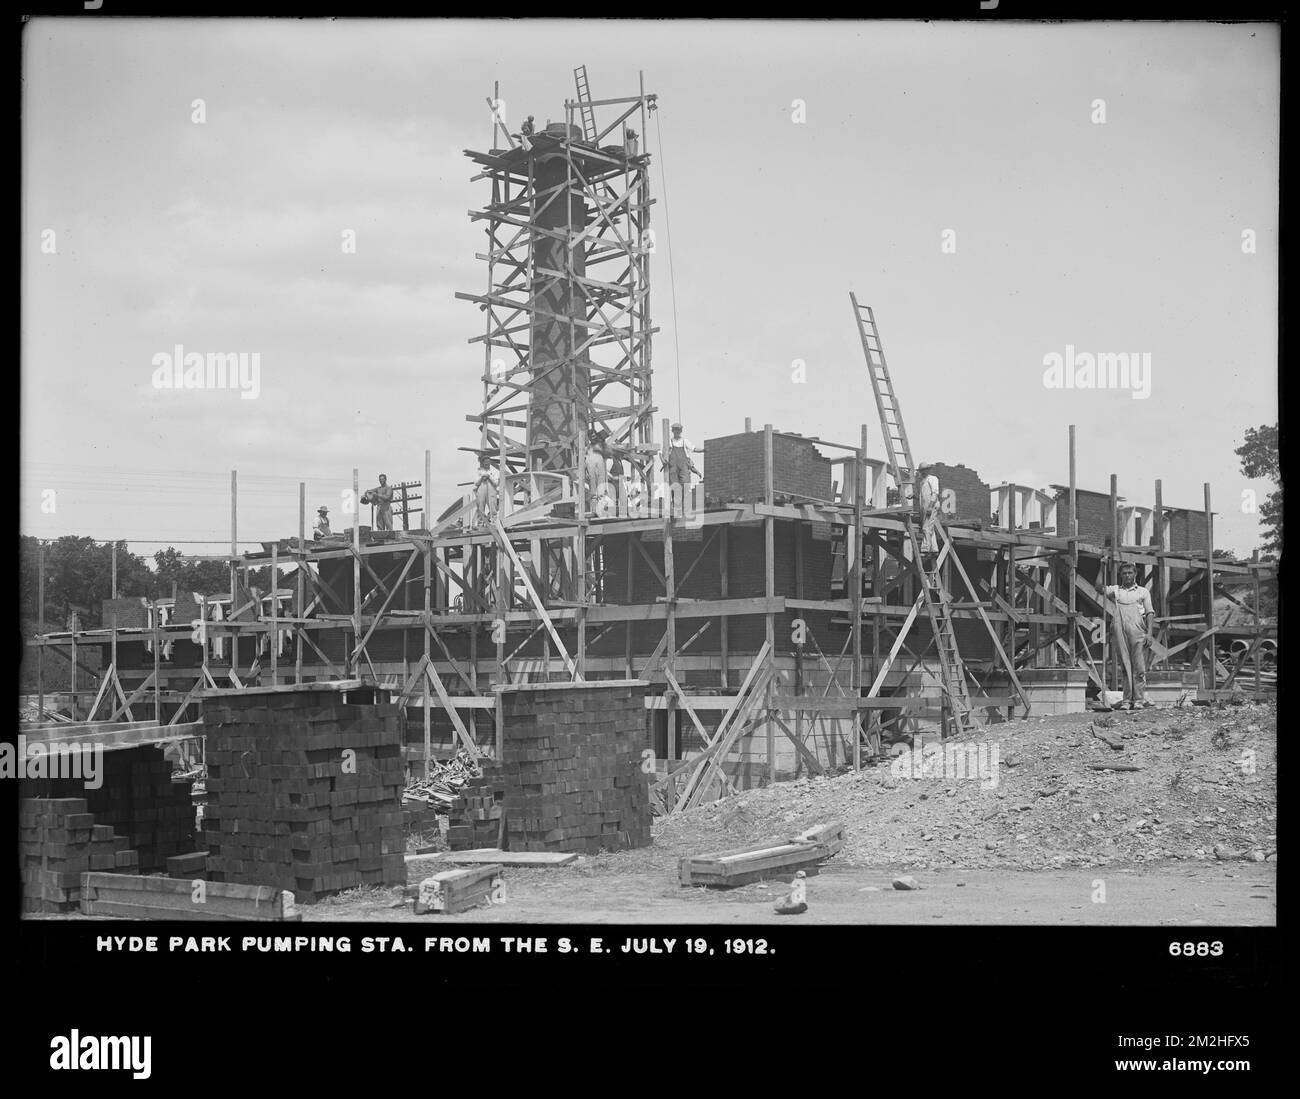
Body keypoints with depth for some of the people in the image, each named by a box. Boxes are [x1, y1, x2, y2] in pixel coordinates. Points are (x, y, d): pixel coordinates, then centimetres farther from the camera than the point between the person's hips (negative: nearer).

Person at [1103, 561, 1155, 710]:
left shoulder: (1143, 592, 14)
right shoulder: (1115, 590, 18)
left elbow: (1149, 613, 9)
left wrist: (1149, 633, -2)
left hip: (1138, 633, -1)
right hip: (1120, 632, 1)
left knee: (1139, 668, -5)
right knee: (1125, 667, 0)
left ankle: (1139, 700, -4)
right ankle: (1127, 700, 0)